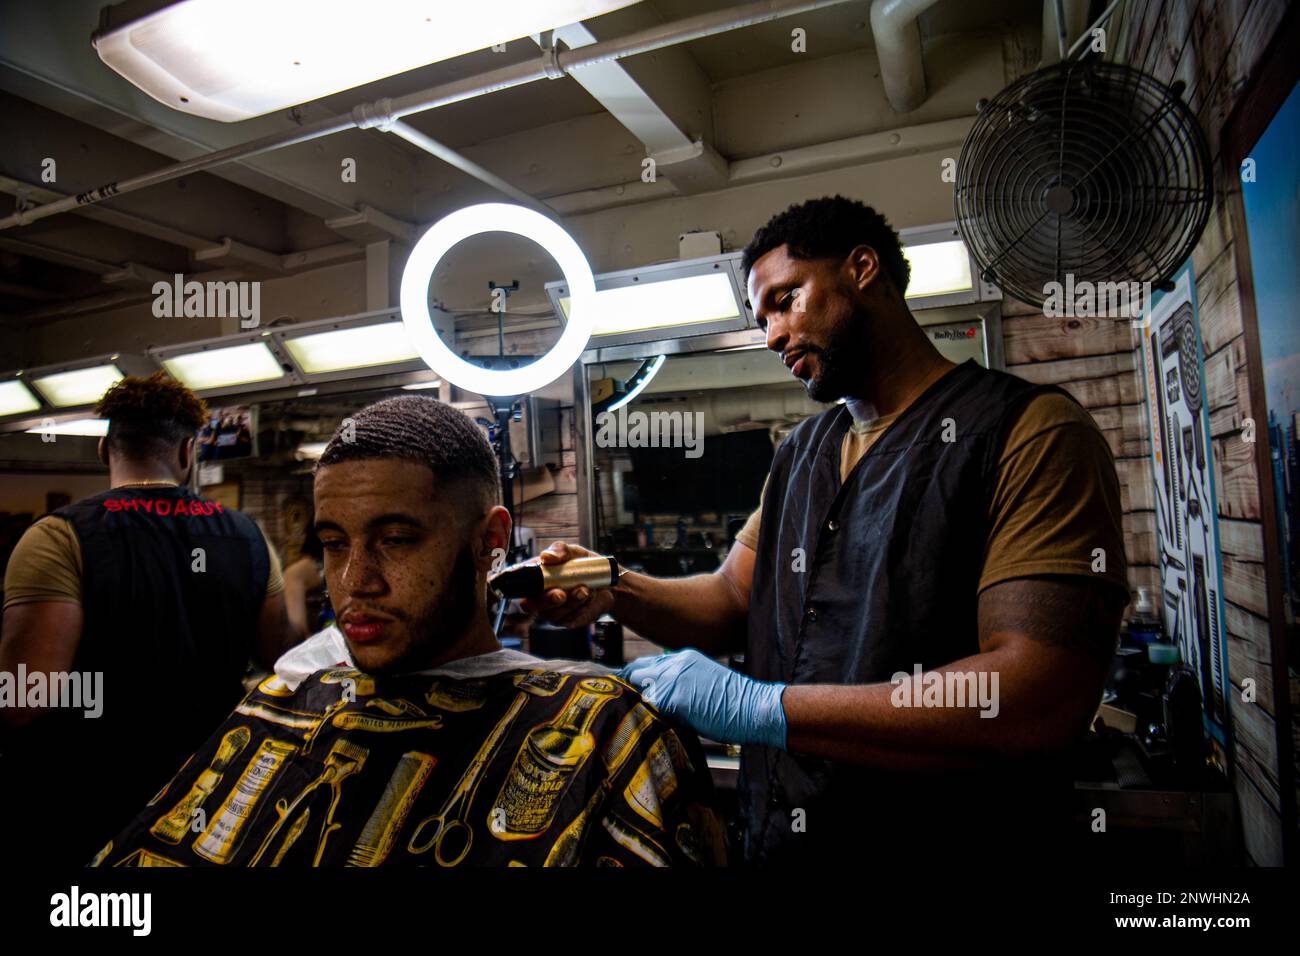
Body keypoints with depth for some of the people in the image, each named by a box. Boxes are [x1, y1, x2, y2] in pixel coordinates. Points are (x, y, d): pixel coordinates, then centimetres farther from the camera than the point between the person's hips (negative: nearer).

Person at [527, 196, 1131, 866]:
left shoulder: (1033, 432, -15)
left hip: (948, 845, -6)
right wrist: (615, 590, -13)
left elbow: (1042, 700, -25)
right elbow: (731, 598, 7)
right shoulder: (799, 454, 9)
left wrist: (761, 707, -27)